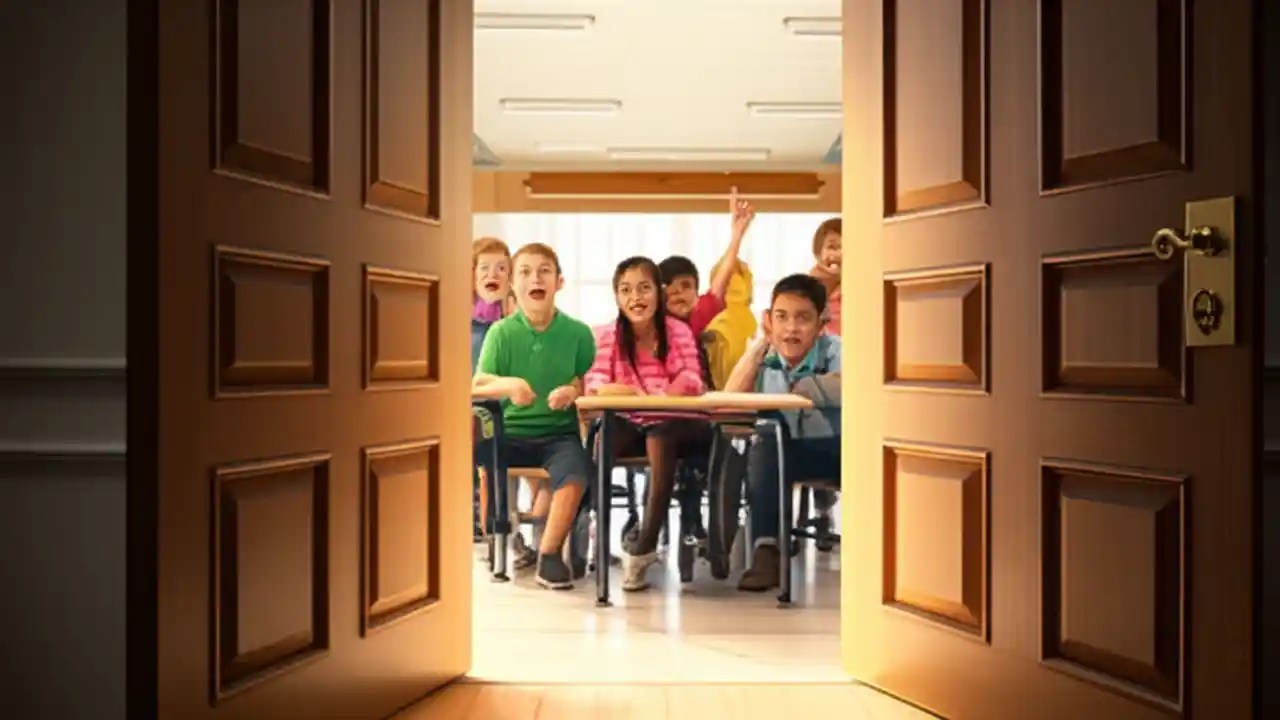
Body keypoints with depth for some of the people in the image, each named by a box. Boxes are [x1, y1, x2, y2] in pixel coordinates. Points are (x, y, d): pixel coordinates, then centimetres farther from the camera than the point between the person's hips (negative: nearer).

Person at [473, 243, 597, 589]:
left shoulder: (578, 332, 0)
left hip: (559, 432, -1)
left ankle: (549, 553, -10)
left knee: (576, 472, -30)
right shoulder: (500, 331, 0)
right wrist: (508, 384, -26)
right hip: (510, 431, 1)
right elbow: (478, 386, -4)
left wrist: (574, 390, -19)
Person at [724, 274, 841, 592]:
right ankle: (766, 552, -29)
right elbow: (731, 400, -13)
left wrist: (798, 387, -16)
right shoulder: (763, 357, 4)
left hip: (834, 450, -2)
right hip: (784, 452, 2)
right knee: (763, 451, -32)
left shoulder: (835, 350, -6)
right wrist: (763, 341, -10)